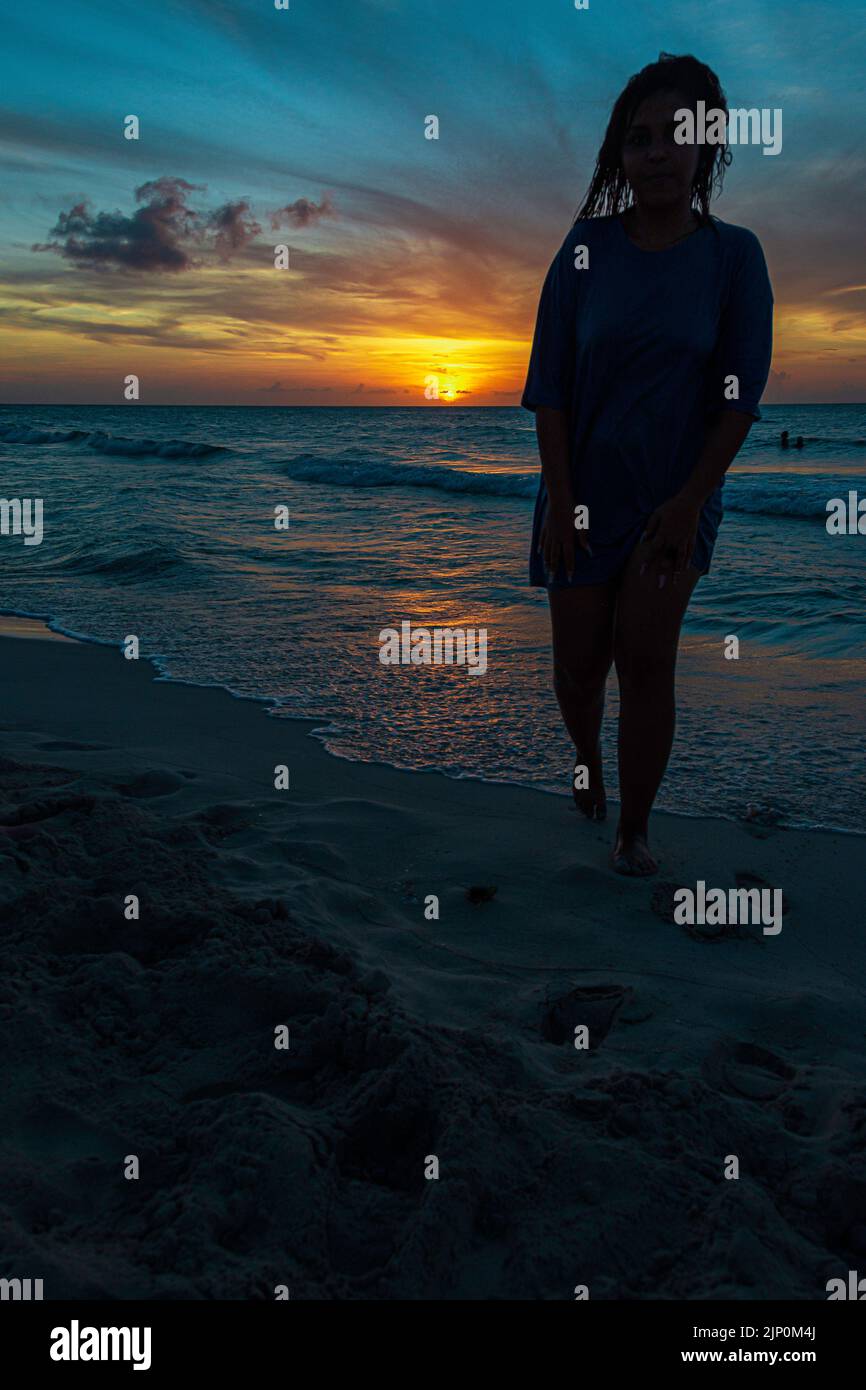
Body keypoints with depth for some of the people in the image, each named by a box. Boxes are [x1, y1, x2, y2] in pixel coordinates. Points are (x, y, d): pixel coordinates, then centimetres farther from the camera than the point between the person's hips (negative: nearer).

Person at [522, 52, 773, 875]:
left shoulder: (733, 255, -3)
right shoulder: (586, 248, -2)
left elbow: (741, 394, -4)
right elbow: (550, 383, -4)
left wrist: (691, 500, -11)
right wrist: (559, 501, -9)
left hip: (677, 492, -1)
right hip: (586, 489, 1)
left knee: (645, 657, -7)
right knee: (579, 659, 7)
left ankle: (634, 830, 6)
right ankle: (586, 767, 37)